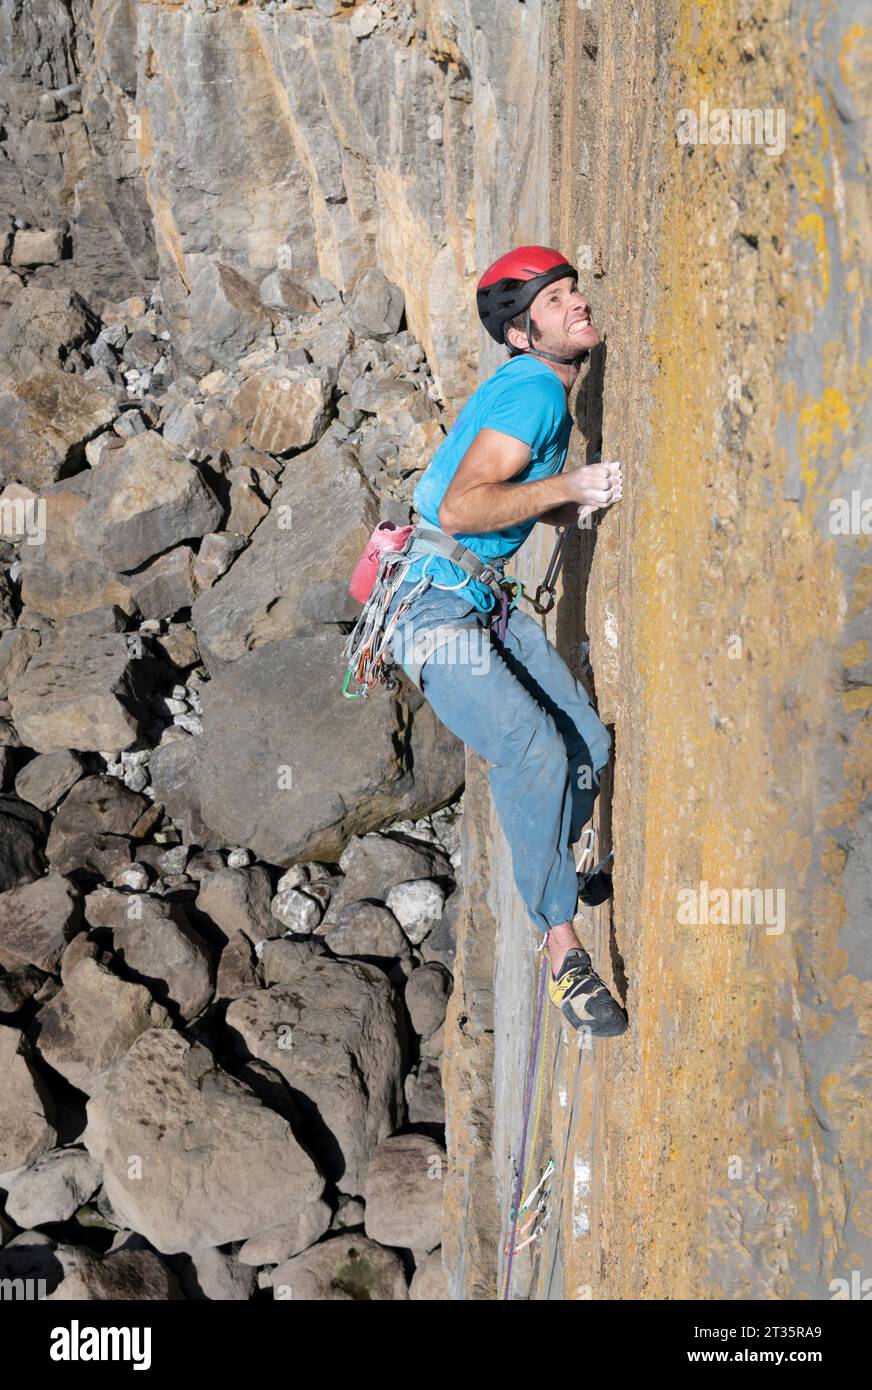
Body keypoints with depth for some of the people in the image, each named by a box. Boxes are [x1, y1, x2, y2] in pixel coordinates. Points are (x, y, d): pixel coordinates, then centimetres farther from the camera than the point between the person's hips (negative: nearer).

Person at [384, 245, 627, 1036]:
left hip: (487, 599, 10)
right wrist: (569, 486, -26)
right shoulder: (532, 389, -19)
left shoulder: (547, 393, 12)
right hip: (434, 603, -10)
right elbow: (459, 508, -29)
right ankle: (563, 949, -18)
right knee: (533, 751, -24)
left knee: (589, 742, 6)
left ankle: (547, 875, 30)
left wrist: (576, 505, 6)